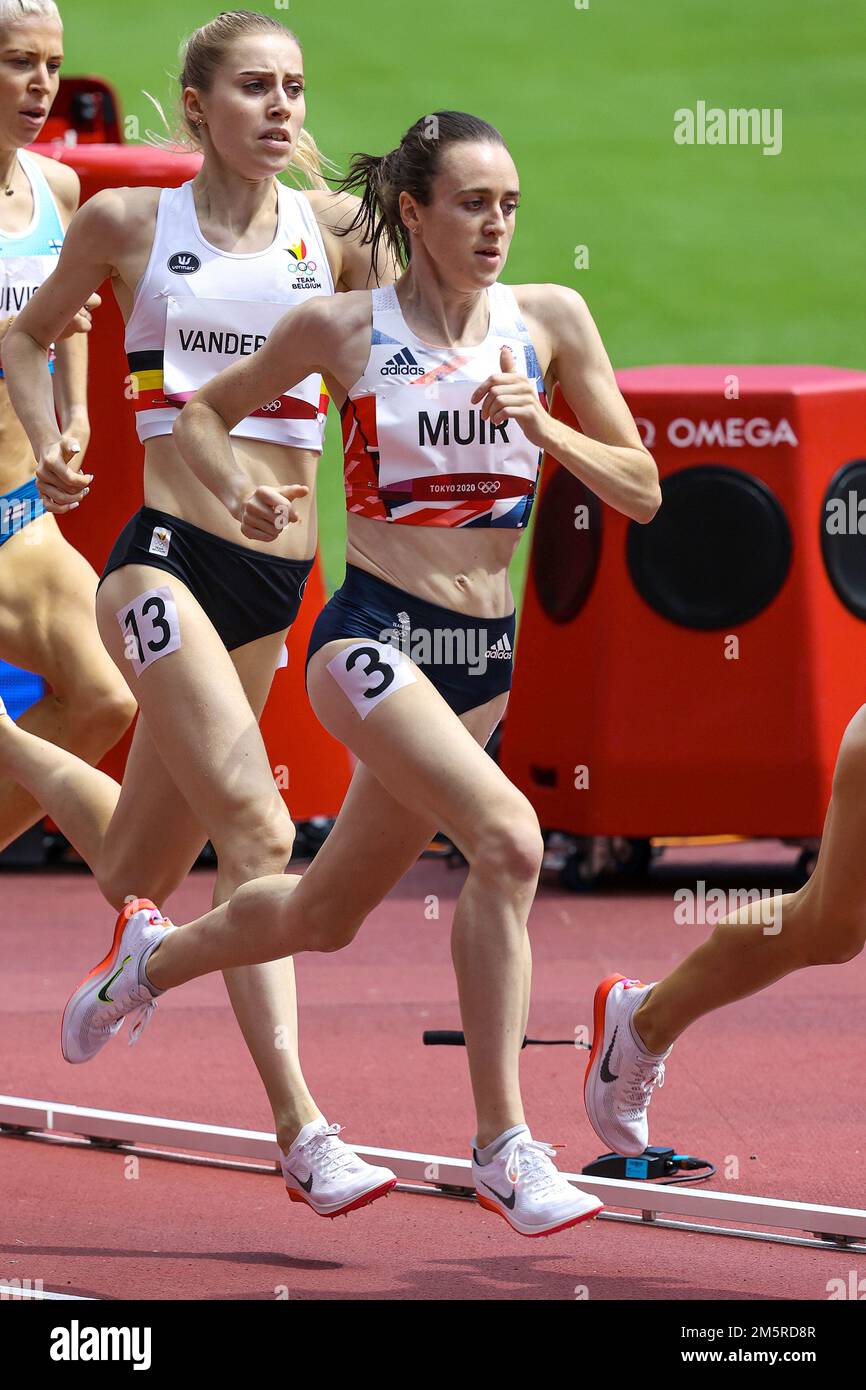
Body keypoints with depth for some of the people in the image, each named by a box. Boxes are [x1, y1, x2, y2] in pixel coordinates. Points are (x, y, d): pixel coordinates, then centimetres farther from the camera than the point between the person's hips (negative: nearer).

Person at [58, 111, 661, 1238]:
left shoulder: (550, 320, 1)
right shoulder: (343, 329, -6)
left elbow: (640, 490, 3)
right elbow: (204, 410, 10)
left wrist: (543, 431, -14)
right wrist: (238, 490, -10)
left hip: (483, 655, 5)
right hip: (374, 636, -5)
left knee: (325, 914, 18)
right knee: (508, 839, -28)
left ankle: (153, 955, 49)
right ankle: (504, 1149, -23)